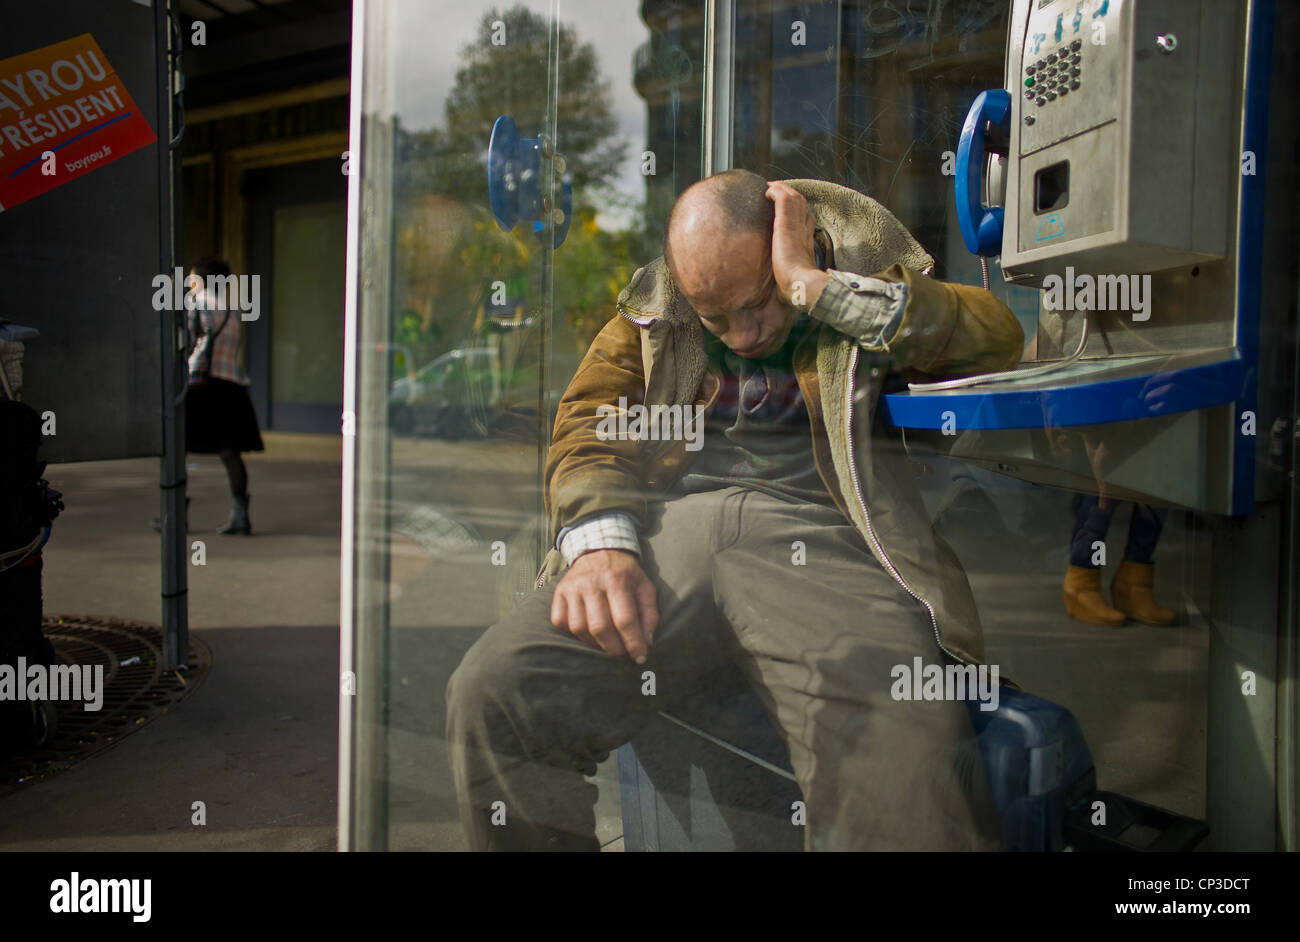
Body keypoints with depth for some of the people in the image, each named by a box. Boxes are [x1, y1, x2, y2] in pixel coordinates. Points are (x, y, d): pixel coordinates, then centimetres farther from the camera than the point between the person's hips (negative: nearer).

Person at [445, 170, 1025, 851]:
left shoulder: (875, 295, 13)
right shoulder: (651, 315, 20)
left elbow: (998, 337, -3)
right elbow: (589, 424, 10)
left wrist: (814, 285, -7)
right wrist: (599, 544, -11)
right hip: (668, 524, 3)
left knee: (906, 734, -36)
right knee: (490, 691, -22)